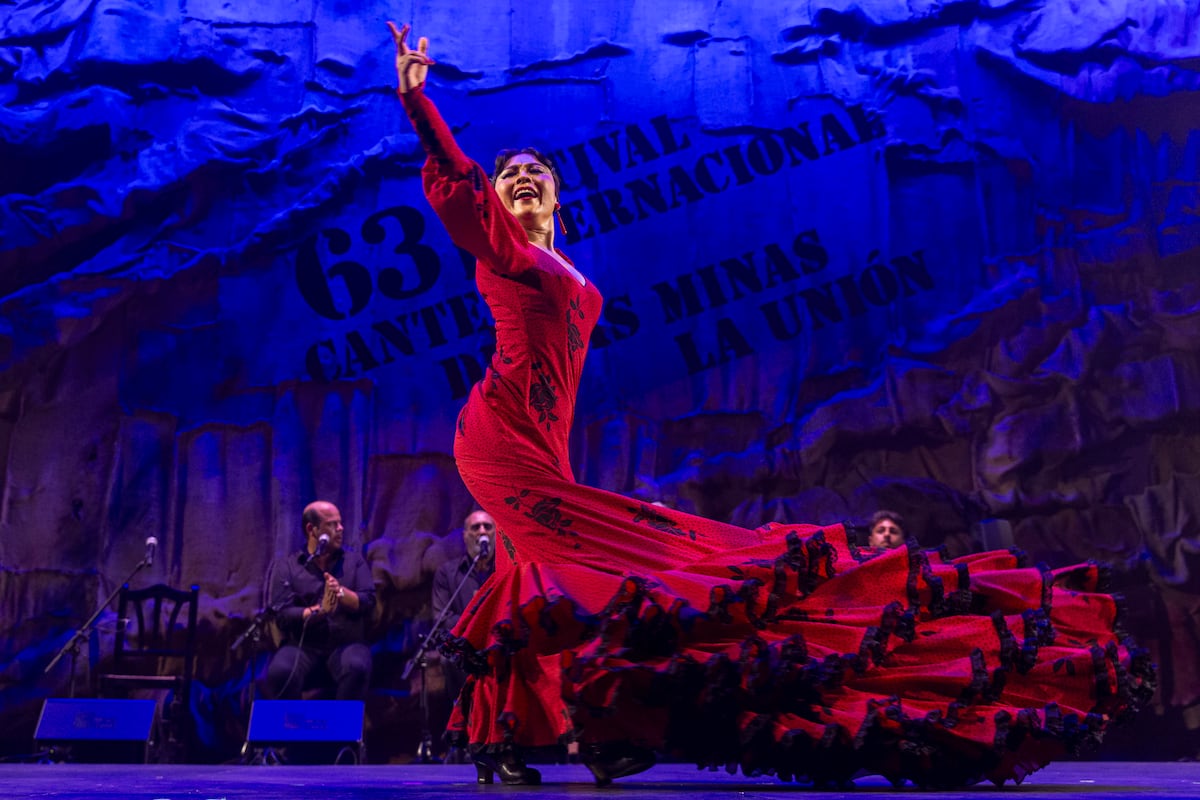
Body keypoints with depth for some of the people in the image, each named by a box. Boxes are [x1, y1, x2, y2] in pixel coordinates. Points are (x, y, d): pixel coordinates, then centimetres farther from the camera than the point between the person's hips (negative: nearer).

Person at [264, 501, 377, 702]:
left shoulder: (354, 561, 15)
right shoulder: (287, 567, 8)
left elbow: (368, 602, 2)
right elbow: (282, 615, -4)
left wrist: (341, 593, -17)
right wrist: (317, 610, -20)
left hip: (346, 643, 1)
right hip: (302, 645, -1)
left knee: (356, 668, -34)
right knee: (280, 672, -33)